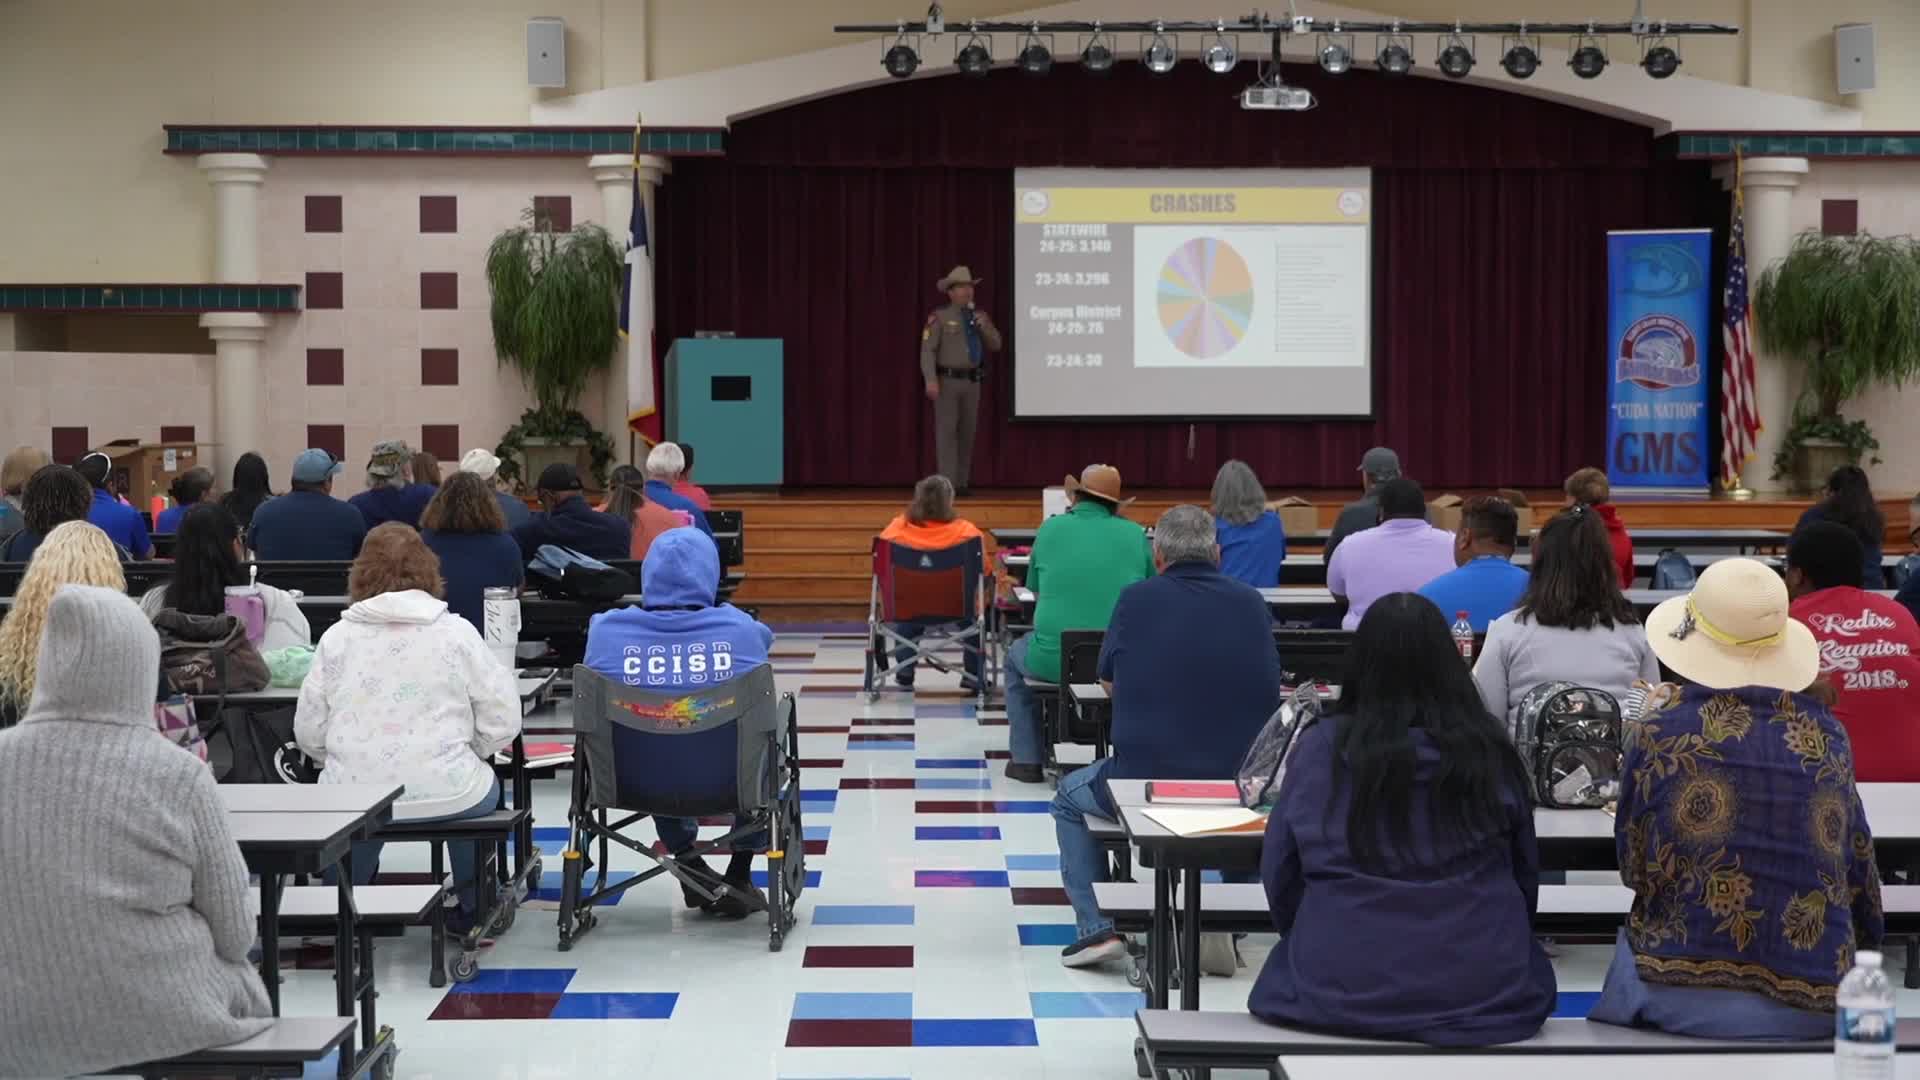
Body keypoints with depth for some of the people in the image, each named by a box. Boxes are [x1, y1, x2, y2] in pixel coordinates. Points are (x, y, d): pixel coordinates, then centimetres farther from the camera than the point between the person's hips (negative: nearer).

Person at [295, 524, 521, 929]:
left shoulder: (336, 637, 1)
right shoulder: (457, 632, -3)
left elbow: (309, 732, 2)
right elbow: (502, 719, -4)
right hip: (448, 797, -1)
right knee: (483, 787, 33)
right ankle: (473, 910, 39)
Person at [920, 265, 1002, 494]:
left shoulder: (979, 316, 9)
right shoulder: (940, 316, -8)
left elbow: (996, 345, 9)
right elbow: (927, 350, -12)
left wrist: (985, 327, -10)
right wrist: (931, 381, -21)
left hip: (972, 382, 6)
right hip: (947, 381, -6)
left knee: (967, 433, 8)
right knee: (947, 432, -7)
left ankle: (962, 483, 15)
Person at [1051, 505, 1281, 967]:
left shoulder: (1137, 599, -4)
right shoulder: (1251, 603, 2)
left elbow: (1108, 682, 11)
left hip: (1146, 780, -2)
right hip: (1238, 784, 3)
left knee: (1071, 796, 27)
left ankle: (1096, 927, 16)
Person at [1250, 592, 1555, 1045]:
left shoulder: (1320, 747, -8)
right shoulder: (1490, 751, -7)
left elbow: (1280, 878, 2)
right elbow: (1525, 877, 7)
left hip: (1339, 991, 0)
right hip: (1483, 994, 0)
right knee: (1529, 964, 31)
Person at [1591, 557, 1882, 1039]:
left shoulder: (1660, 729, -8)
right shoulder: (1825, 732, 1)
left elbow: (1633, 864, 3)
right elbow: (1858, 866, 7)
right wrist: (1861, 943, 28)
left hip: (1683, 994, -3)